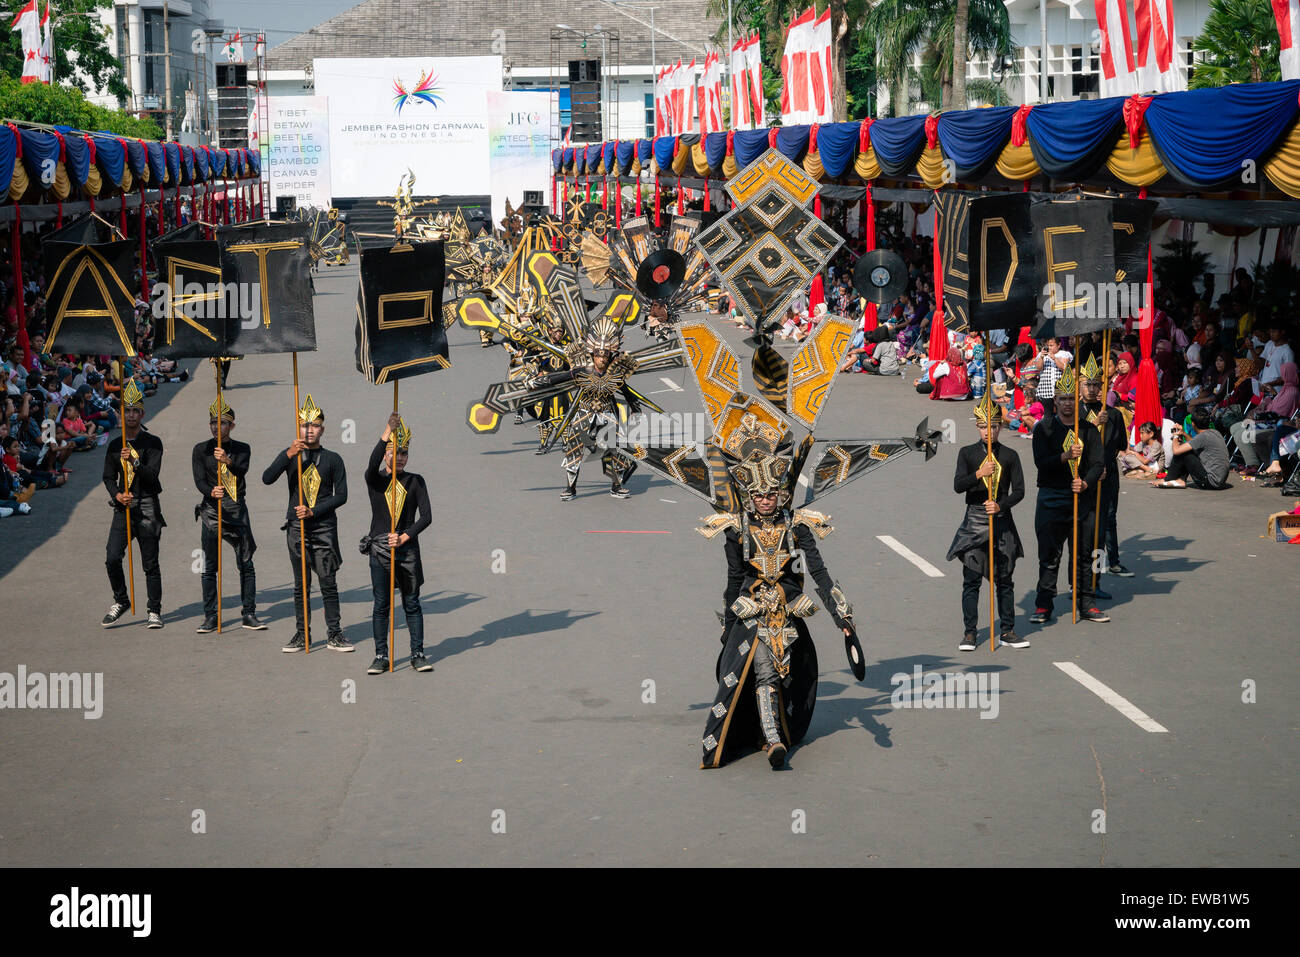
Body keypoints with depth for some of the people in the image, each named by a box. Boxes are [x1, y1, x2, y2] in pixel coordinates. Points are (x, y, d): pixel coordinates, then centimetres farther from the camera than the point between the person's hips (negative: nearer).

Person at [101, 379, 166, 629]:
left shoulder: (153, 443, -1)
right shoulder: (114, 445, 11)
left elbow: (153, 474, -10)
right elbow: (108, 476, 11)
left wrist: (135, 461, -24)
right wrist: (117, 495, -7)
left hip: (147, 508, -3)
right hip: (123, 507, 3)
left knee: (150, 563, 1)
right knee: (112, 559, -7)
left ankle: (154, 611, 9)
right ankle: (120, 601, 13)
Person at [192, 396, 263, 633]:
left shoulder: (242, 449, 8)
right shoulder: (201, 450, 7)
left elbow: (242, 470, -12)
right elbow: (199, 480, -4)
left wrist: (228, 461, -33)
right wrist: (211, 492, -25)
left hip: (237, 510, 0)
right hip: (211, 510, 0)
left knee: (246, 564, 0)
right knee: (209, 567, -1)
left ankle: (249, 615, 7)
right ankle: (210, 617, 4)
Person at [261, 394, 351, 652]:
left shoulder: (332, 459, 3)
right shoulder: (289, 456, 7)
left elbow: (341, 495, 0)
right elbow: (267, 478, -9)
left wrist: (314, 511, -11)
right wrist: (289, 455, -21)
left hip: (324, 527, -1)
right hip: (297, 527, 1)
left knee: (328, 582, -1)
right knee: (301, 585, 6)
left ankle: (334, 634, 4)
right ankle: (302, 635, 12)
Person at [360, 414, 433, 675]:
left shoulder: (415, 481, 5)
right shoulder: (375, 479, 3)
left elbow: (426, 516, -2)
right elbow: (373, 464, -22)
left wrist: (404, 537, -14)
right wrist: (387, 433, -30)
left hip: (408, 548, 0)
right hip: (379, 549, 0)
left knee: (412, 603, 3)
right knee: (381, 604, 3)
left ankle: (418, 654, 8)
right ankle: (381, 656, 9)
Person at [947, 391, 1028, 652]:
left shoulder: (1010, 455, 5)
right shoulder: (967, 453, 3)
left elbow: (1019, 490, 0)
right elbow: (958, 486, -7)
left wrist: (1001, 506, -17)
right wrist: (979, 474, -23)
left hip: (1002, 521, 1)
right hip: (974, 521, -1)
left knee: (1004, 580, 6)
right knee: (971, 579, -1)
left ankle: (1007, 632, 13)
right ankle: (969, 633, 5)